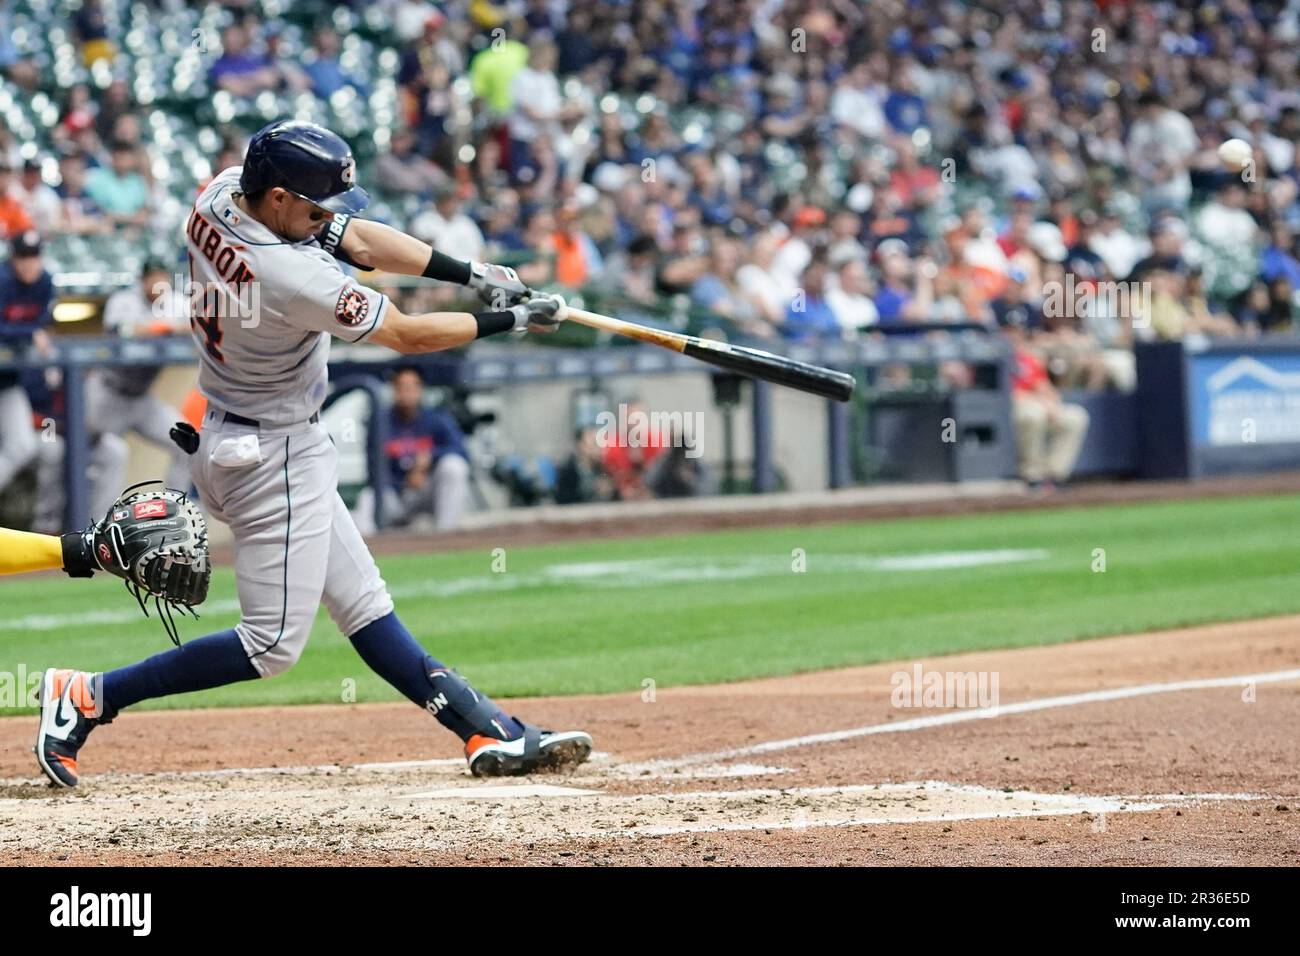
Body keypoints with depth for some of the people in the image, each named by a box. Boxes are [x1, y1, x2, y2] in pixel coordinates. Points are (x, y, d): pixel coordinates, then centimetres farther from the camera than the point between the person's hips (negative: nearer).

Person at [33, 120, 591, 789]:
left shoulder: (221, 194, -6)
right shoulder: (293, 277, -31)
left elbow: (360, 239, 1)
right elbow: (408, 336, -18)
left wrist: (475, 275, -5)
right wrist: (511, 321, -6)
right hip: (274, 459, -10)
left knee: (362, 603, 11)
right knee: (272, 645, -3)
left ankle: (490, 734, 15)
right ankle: (89, 697, -2)